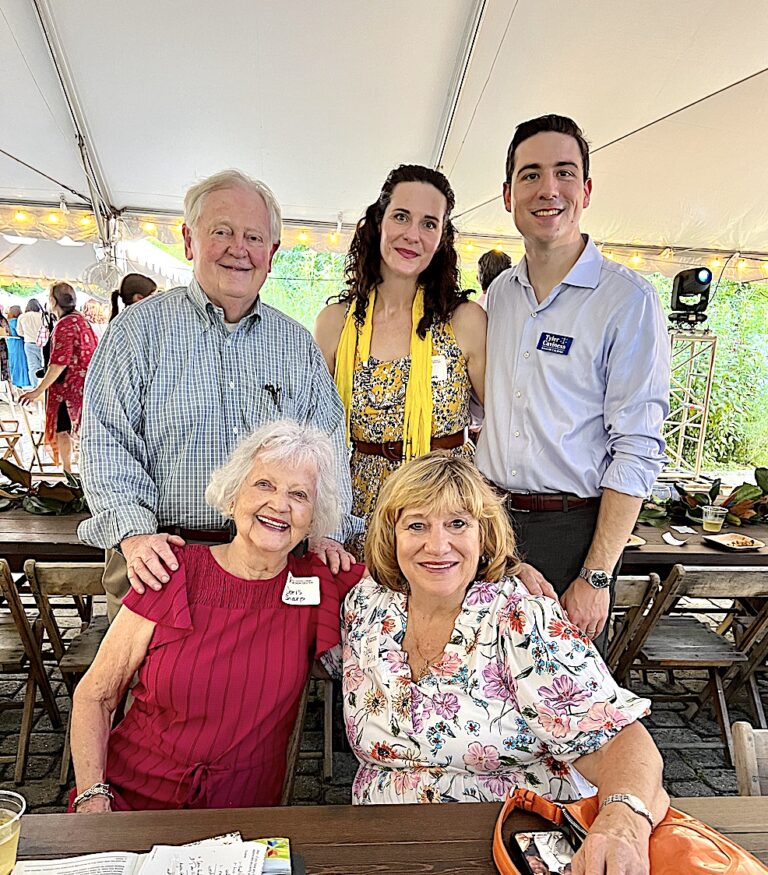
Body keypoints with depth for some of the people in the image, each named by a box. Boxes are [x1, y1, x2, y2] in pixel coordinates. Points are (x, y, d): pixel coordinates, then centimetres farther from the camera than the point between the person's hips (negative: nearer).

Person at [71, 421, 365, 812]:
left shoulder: (318, 585, -6)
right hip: (131, 799, -1)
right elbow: (94, 696, -1)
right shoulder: (175, 572, -8)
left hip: (241, 816, 1)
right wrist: (92, 797, -11)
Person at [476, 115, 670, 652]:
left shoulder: (629, 301, -10)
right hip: (490, 520, 5)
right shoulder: (499, 293, 7)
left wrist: (596, 577, -15)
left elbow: (637, 451, -13)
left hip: (573, 528, -4)